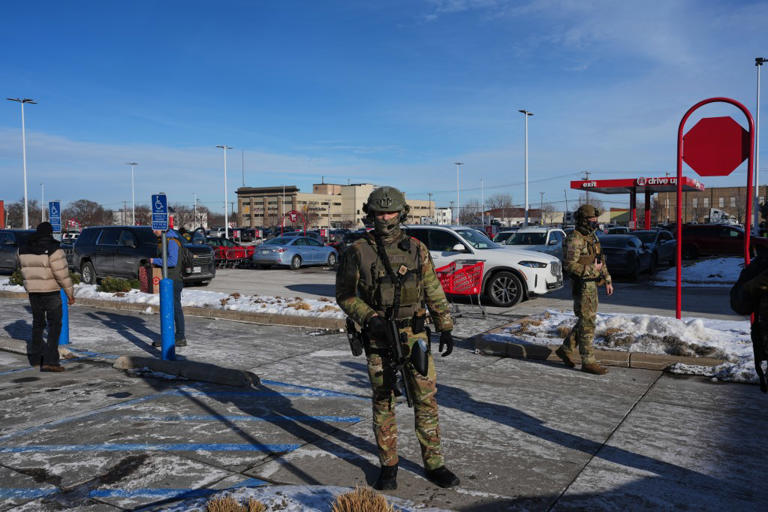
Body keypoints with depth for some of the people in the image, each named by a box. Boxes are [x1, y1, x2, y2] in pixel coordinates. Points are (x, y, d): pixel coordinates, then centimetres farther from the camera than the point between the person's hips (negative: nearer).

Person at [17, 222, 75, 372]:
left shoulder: (23, 250, 4)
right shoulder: (53, 250, -15)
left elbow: (23, 268, 17)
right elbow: (62, 274, -16)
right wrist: (70, 293, -9)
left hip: (32, 292, 6)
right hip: (51, 292, -6)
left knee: (38, 323, 20)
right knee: (54, 325, -2)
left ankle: (35, 357, 28)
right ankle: (50, 361, -9)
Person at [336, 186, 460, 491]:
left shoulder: (417, 249, 1)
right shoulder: (358, 252, -5)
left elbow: (434, 292, 6)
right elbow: (345, 295, 0)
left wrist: (445, 329, 4)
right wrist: (369, 319, -15)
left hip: (414, 335, 2)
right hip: (378, 339, -1)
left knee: (426, 399, 3)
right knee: (383, 401, 7)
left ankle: (434, 465, 17)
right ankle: (388, 466, 22)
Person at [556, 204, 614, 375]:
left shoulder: (592, 237, 14)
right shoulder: (574, 239, -15)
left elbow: (601, 260, 20)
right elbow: (570, 265, -21)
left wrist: (607, 280, 17)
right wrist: (591, 270, -19)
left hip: (592, 285, 9)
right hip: (582, 286, -9)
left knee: (586, 320, 15)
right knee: (587, 323, -5)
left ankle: (565, 349, 26)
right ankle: (588, 362, 1)